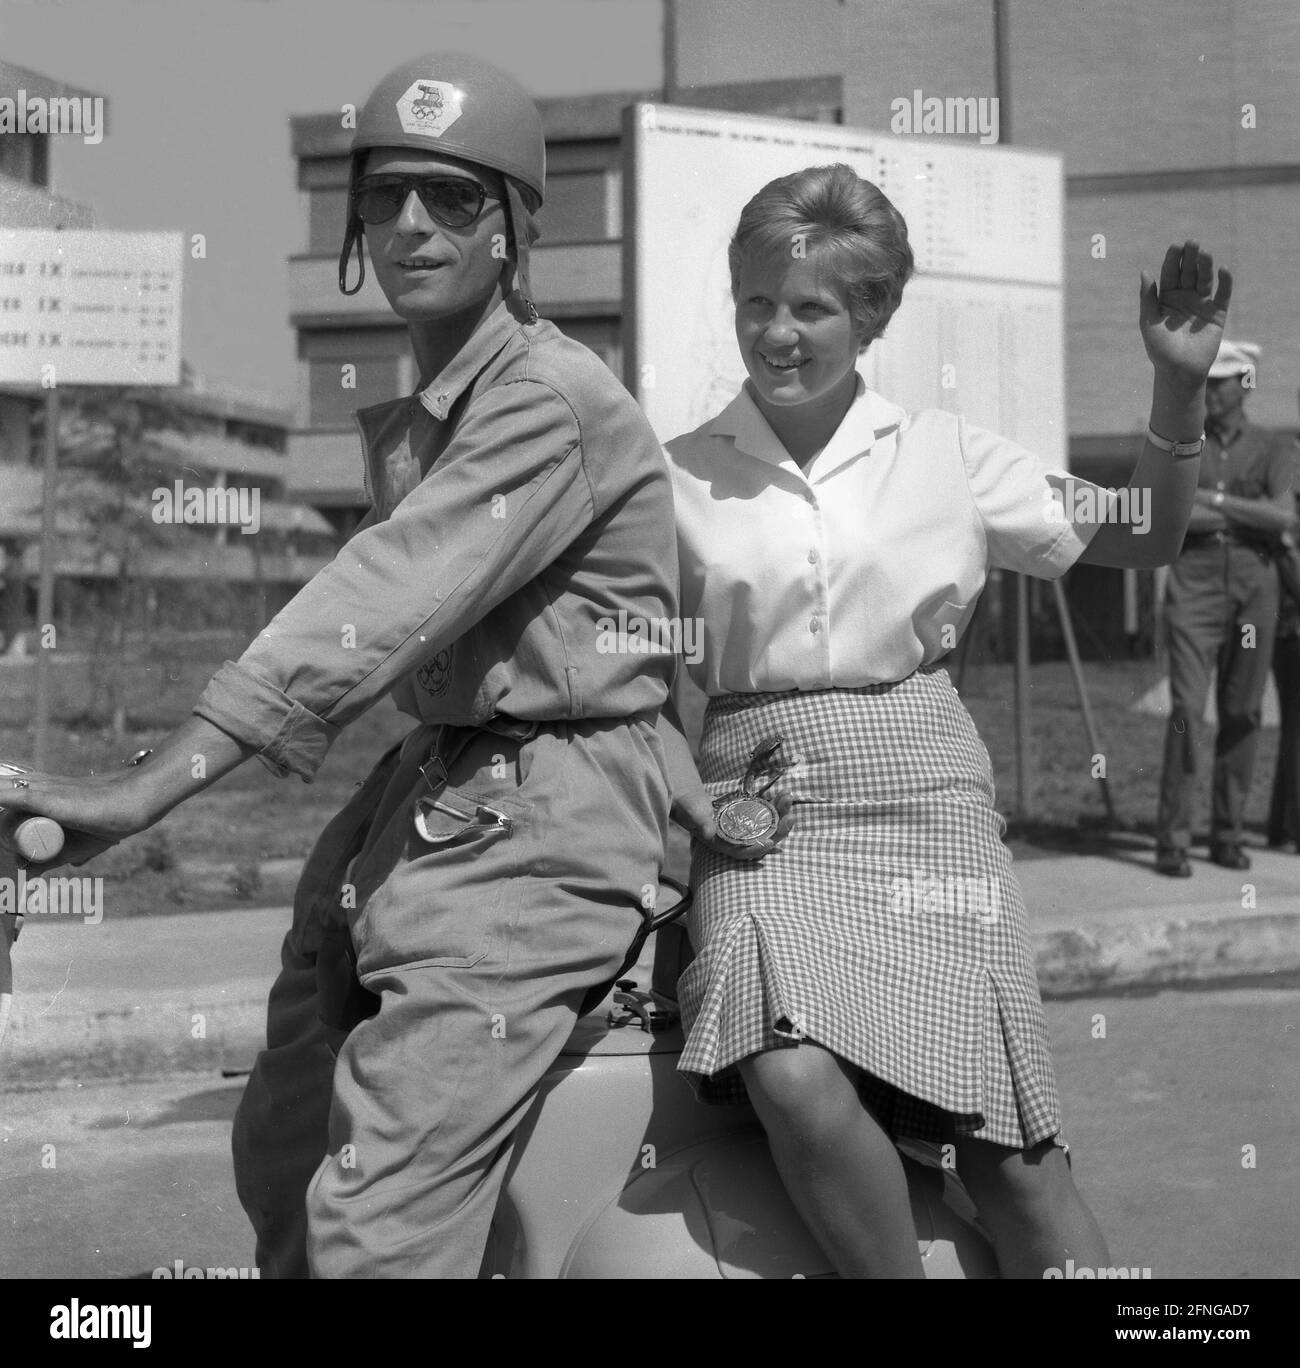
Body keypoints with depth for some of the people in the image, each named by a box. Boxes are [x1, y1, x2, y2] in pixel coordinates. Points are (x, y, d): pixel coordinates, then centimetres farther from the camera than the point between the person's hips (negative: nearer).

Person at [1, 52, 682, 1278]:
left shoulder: (549, 399, -16)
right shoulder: (406, 419, 17)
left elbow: (387, 605, -28)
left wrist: (150, 788, -35)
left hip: (536, 822, -10)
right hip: (425, 789, 10)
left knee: (376, 1220, -17)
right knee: (279, 1156, 17)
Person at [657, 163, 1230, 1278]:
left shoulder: (941, 453, 8)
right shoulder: (683, 477, 6)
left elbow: (1141, 540, 11)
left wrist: (1179, 391, -3)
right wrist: (678, 791, -5)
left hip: (926, 805, 1)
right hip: (766, 818, 0)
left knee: (1011, 1155, -8)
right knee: (793, 1081, -30)